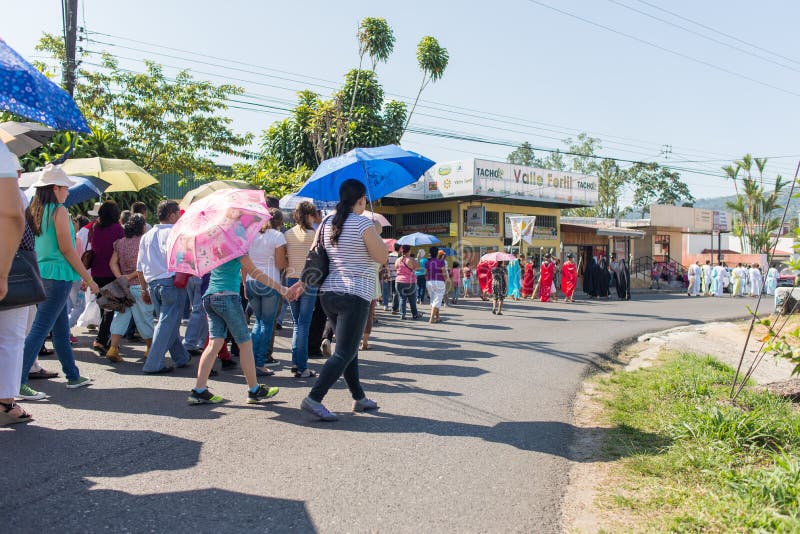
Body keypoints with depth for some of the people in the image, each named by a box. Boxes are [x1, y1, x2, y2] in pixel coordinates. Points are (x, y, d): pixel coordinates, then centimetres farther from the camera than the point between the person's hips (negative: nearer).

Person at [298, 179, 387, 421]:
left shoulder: (326, 224, 9)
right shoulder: (363, 224, -11)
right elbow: (383, 258, -7)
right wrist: (376, 234, 6)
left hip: (329, 293, 8)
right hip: (355, 295, -8)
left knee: (349, 349, 18)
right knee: (344, 353, -5)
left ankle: (359, 398, 27)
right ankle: (313, 399, -12)